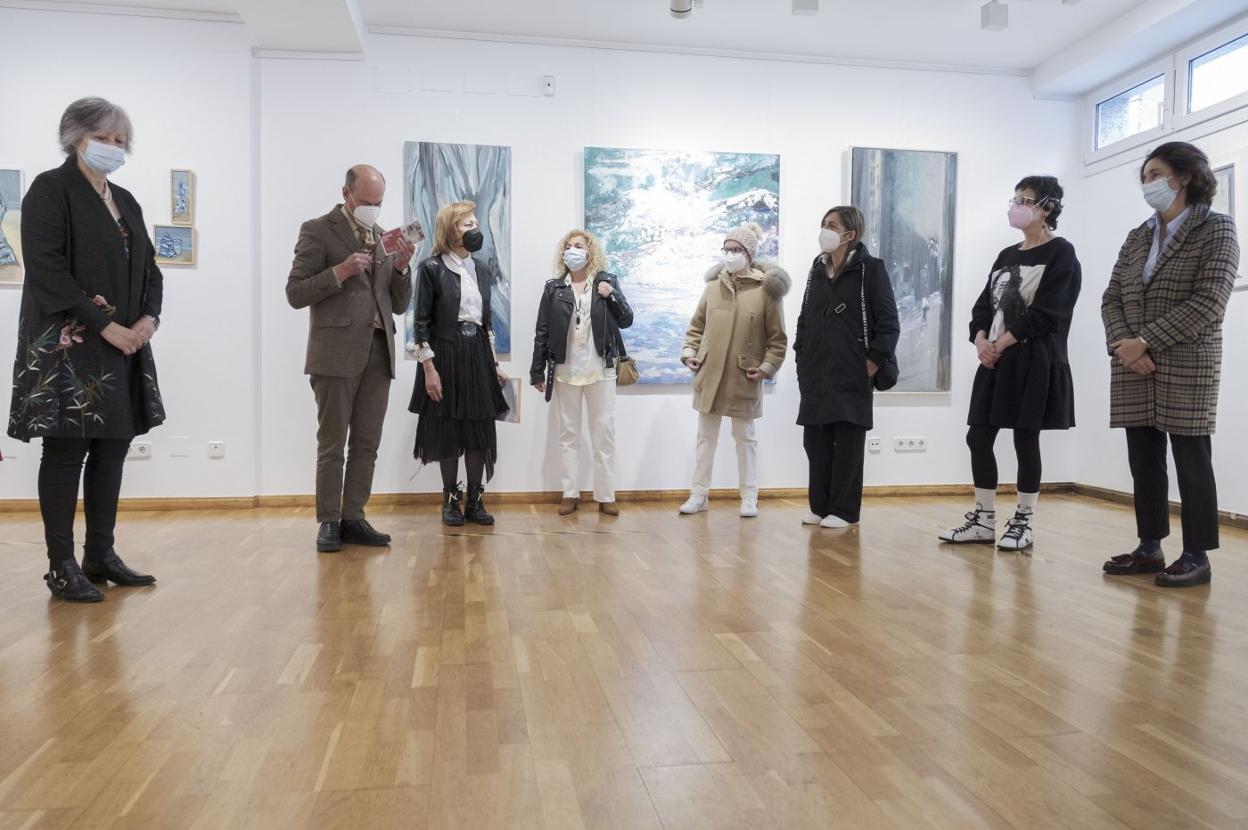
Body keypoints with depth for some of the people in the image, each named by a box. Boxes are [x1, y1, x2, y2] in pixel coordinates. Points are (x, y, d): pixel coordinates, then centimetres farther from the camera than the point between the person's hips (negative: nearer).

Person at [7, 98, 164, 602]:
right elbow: (45, 268, -14)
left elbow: (149, 268, 16)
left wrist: (149, 319, -3)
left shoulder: (125, 202, 16)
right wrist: (104, 325, -18)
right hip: (69, 346, -7)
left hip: (125, 348, 7)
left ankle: (100, 555, 18)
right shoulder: (50, 189, -4)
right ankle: (61, 567, 6)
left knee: (112, 449, 8)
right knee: (65, 452, -2)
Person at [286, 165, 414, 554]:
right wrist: (340, 271, -16)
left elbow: (399, 305, 16)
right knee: (332, 445, 1)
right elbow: (296, 294, -4)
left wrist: (401, 267, -1)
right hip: (337, 353, -5)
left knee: (367, 444, 7)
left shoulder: (383, 237, 17)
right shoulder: (318, 230, 2)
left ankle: (353, 518, 14)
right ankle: (329, 522, 8)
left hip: (378, 352, 5)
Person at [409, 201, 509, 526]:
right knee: (448, 430, 3)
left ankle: (475, 501, 14)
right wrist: (429, 368, -14)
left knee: (479, 429, 4)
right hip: (445, 354, -5)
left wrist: (494, 363, 13)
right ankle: (451, 500, 15)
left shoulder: (482, 269, 11)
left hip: (477, 353, 5)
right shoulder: (432, 268, -5)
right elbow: (422, 321, -8)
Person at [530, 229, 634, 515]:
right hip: (566, 370, 1)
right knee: (568, 433, 6)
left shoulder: (606, 282, 4)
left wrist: (612, 296, -15)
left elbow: (626, 320, 2)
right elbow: (542, 332, 4)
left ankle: (605, 496, 8)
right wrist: (537, 371, 0)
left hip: (600, 369, -1)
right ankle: (571, 494, 14)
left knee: (604, 433, 2)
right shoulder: (554, 288, 5)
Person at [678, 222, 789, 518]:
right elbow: (696, 326, 12)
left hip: (744, 379, -3)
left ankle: (749, 498, 19)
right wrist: (690, 352, 0)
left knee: (745, 437, 9)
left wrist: (767, 366, -11)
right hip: (709, 375, 3)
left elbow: (778, 338, -3)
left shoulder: (766, 290, -6)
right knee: (705, 437, 11)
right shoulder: (713, 286, 3)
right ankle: (699, 495, 21)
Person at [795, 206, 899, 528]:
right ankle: (820, 507, 18)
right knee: (815, 441, 7)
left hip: (852, 374, -5)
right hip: (816, 374, 6)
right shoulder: (817, 269, 14)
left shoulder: (870, 269, -3)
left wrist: (871, 365, -11)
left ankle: (845, 510, 10)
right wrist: (802, 359, 10)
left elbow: (889, 323, -7)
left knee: (848, 444, 1)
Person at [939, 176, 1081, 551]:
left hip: (1034, 360, -7)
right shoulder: (1006, 256, 17)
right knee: (978, 437, 3)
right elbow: (984, 304, 11)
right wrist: (981, 340, -7)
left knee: (1025, 439, -2)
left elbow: (1046, 313, -14)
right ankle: (984, 520, 13)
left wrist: (1001, 343, -15)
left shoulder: (1061, 254, -3)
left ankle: (1023, 523, 10)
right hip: (996, 359, 7)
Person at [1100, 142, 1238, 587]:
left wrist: (1146, 342, -17)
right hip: (1133, 369, 5)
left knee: (1190, 462, 0)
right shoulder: (1137, 237, 15)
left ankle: (1196, 556, 8)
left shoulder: (1217, 230, -1)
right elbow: (1112, 298, 8)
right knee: (1144, 460, 8)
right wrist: (1123, 344, -10)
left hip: (1186, 366, -5)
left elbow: (1208, 303, -13)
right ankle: (1150, 548, 18)